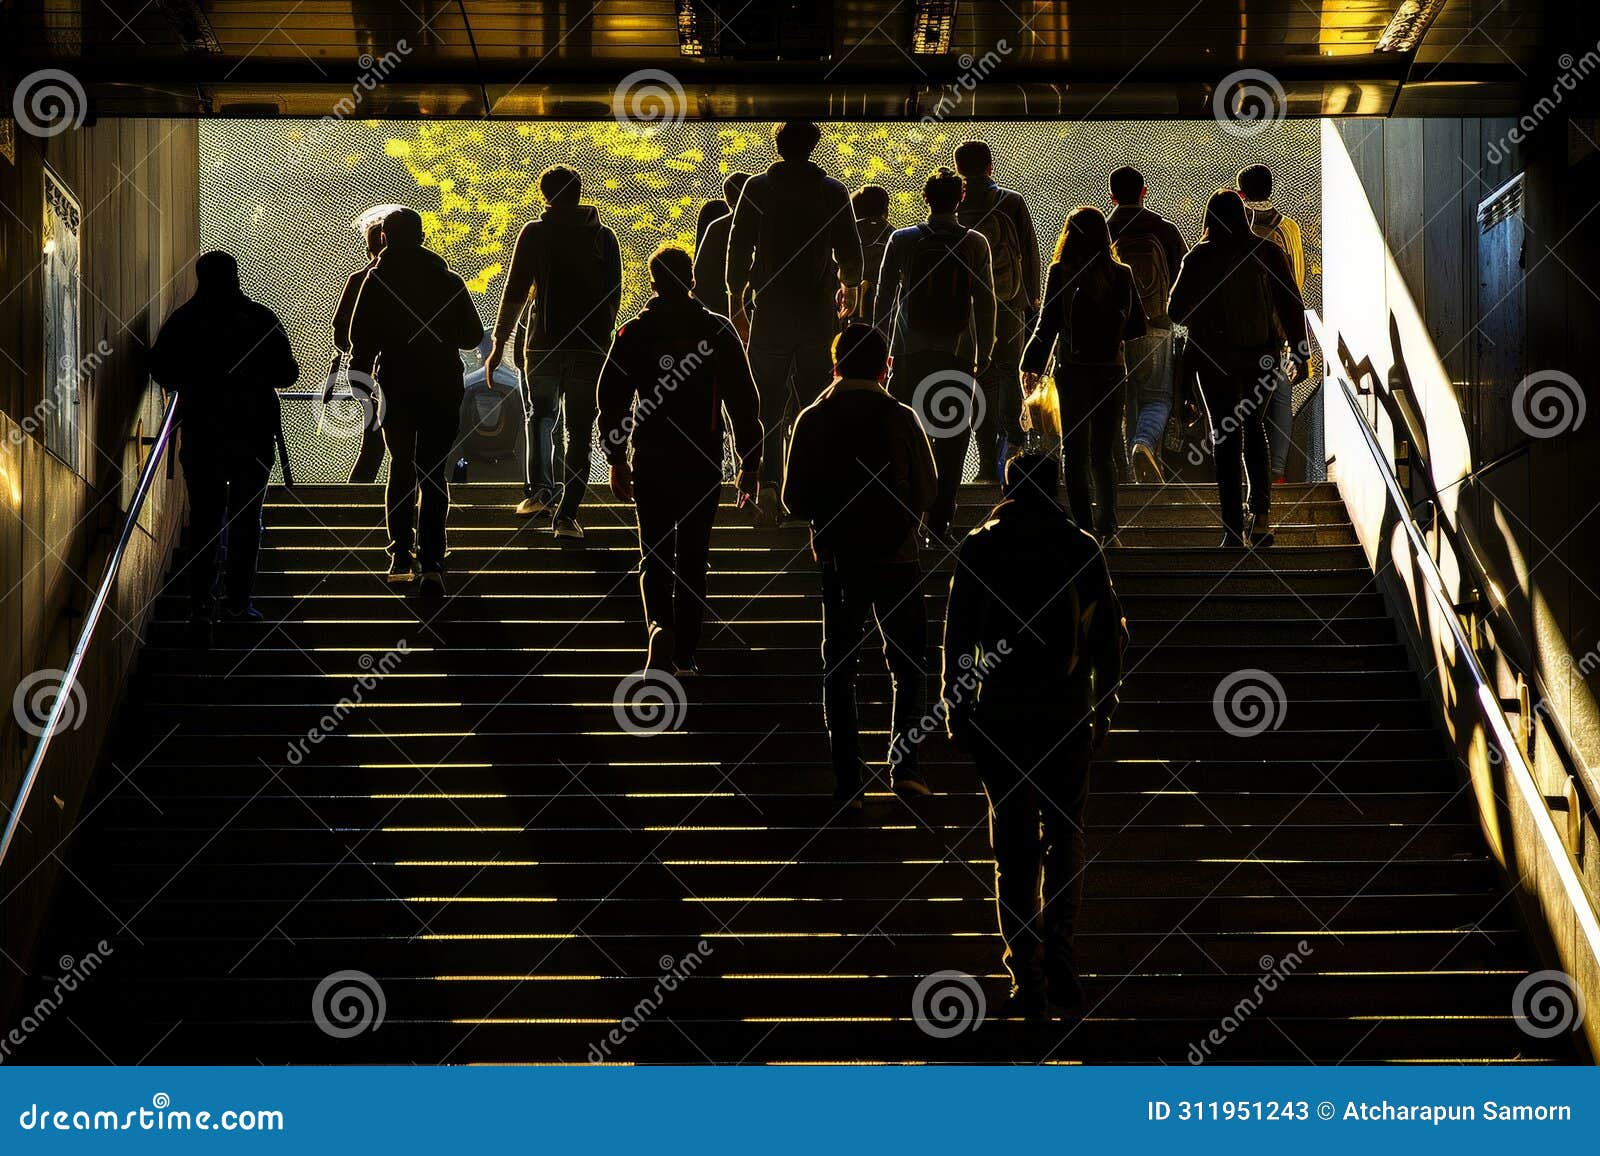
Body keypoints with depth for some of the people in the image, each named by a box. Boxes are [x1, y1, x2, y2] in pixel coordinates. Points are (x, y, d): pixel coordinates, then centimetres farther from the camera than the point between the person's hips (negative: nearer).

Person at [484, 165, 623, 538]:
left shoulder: (535, 233, 1)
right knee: (580, 431, 6)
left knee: (540, 415, 19)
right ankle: (566, 514, -1)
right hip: (591, 347, 1)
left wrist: (499, 344, 5)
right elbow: (614, 296, 12)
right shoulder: (604, 237, 8)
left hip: (544, 343, -1)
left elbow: (514, 292, 0)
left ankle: (538, 489, 0)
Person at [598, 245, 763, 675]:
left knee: (655, 555, 8)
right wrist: (749, 464, 6)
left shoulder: (633, 333, -2)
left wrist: (616, 459, 12)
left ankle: (660, 625, -19)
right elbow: (744, 401, -1)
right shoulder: (718, 331, -2)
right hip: (702, 463, 0)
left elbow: (611, 400, 1)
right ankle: (684, 656, 11)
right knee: (691, 558, 10)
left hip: (650, 462, 0)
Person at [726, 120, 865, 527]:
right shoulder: (832, 191, -1)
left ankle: (767, 484, -12)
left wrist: (736, 298, 9)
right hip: (819, 313, 0)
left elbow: (739, 249, -2)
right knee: (817, 404, 10)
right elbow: (850, 252, 2)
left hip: (771, 311, 0)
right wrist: (850, 287, 22)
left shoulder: (757, 187, -2)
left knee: (768, 406, 3)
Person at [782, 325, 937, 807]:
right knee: (909, 667, 13)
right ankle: (903, 763, -1)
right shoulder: (900, 418, -9)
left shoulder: (812, 419, -4)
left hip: (837, 559, 1)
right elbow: (927, 491, -6)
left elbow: (794, 499, -3)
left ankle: (847, 781, 5)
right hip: (896, 557, -1)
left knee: (839, 670, 9)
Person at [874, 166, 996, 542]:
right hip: (959, 352, 0)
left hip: (910, 351, 0)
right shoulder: (976, 243, -3)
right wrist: (984, 351, 8)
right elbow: (986, 303, 0)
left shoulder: (902, 240, -3)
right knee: (952, 438, 6)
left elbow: (883, 296, 1)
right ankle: (940, 521, 4)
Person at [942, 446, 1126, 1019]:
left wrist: (955, 711, 6)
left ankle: (1026, 972, 5)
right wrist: (1103, 708, 13)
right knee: (1064, 833, 13)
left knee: (1013, 844, 6)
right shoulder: (1081, 549, 0)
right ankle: (1058, 947, -3)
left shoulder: (978, 549, -3)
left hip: (999, 713, 0)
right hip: (1067, 713, 0)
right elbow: (1109, 634, 3)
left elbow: (957, 634, -2)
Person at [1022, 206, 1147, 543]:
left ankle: (1084, 527, 0)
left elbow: (1047, 326, -7)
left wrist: (1031, 365, 5)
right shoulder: (1121, 274, -3)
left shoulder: (1060, 273, -9)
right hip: (1111, 371, 2)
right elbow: (1137, 326, 4)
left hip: (1073, 371, -2)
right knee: (1104, 453, 13)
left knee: (1076, 452, 6)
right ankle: (1107, 525, 10)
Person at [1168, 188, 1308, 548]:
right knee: (1253, 427, 21)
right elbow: (1291, 305, -3)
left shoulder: (1199, 259, -7)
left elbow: (1176, 311, -1)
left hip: (1215, 356, -2)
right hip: (1261, 355, 2)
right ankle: (1261, 510, 5)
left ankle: (1234, 529, 1)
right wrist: (1298, 353, 4)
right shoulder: (1267, 253, -5)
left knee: (1225, 437, 5)